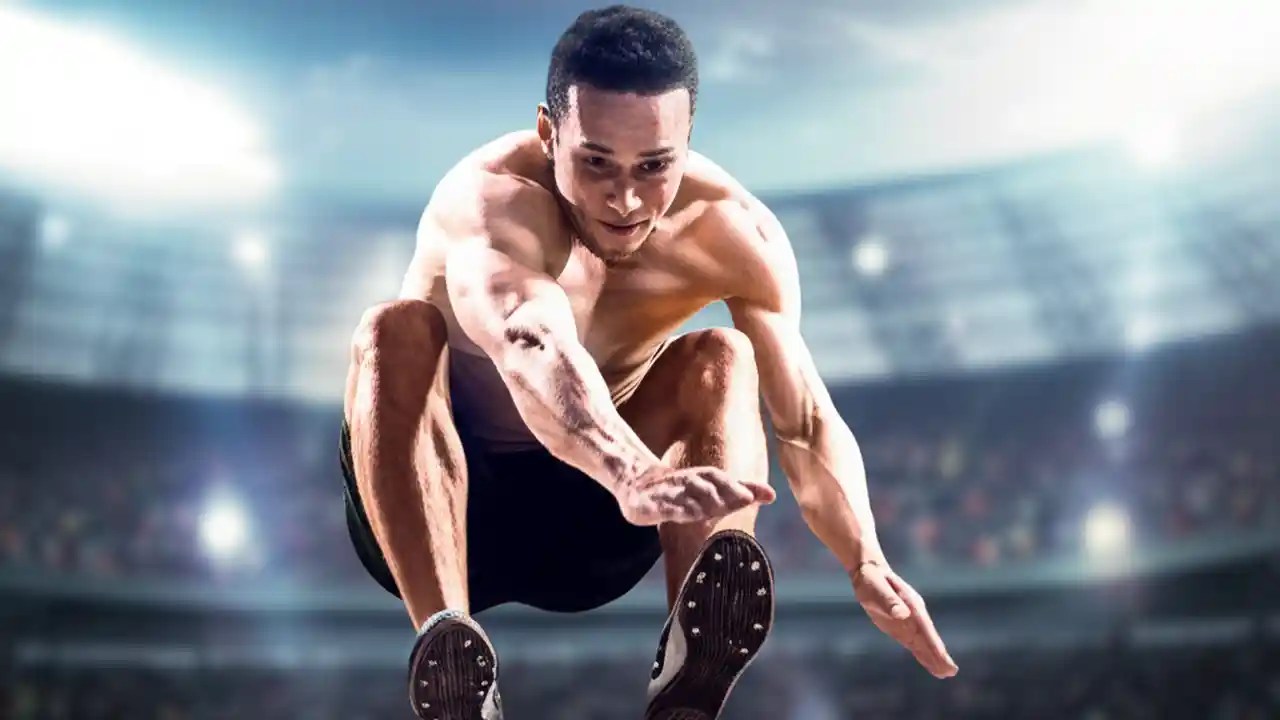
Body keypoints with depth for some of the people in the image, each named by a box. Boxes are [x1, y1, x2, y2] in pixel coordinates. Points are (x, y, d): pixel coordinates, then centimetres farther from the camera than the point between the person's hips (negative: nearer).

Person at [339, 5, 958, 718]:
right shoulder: (489, 200, -28)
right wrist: (636, 476, -68)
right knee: (395, 332, -30)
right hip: (435, 506, -3)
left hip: (592, 519, 3)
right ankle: (446, 644, -48)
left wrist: (866, 565, -43)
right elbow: (532, 354, -49)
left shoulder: (734, 230, -14)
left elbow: (806, 421, -24)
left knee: (722, 360, -22)